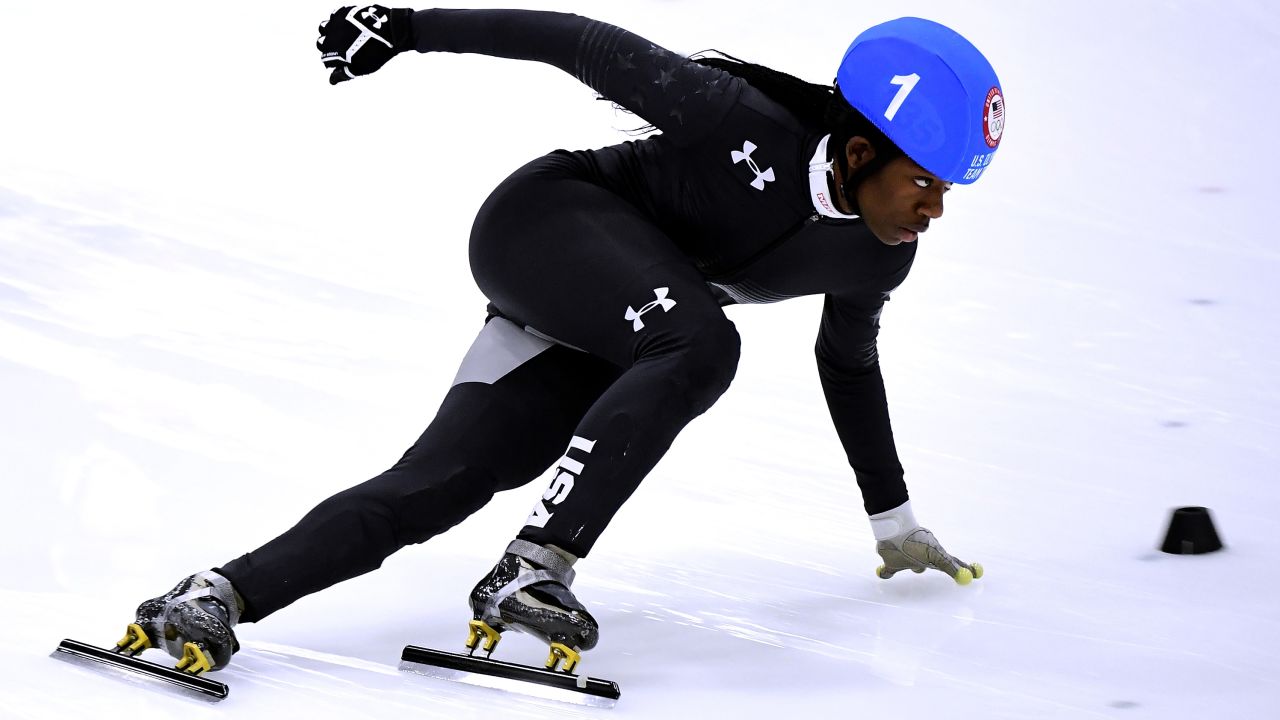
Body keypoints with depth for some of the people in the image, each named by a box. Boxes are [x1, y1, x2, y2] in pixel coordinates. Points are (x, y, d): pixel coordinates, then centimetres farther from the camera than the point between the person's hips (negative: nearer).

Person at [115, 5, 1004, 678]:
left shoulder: (877, 260, -3)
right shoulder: (743, 120, -25)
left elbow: (849, 363, 17)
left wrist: (894, 521, 27)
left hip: (609, 341, 6)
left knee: (440, 484, -13)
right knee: (699, 344, -35)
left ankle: (224, 593, -16)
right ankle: (532, 569, -34)